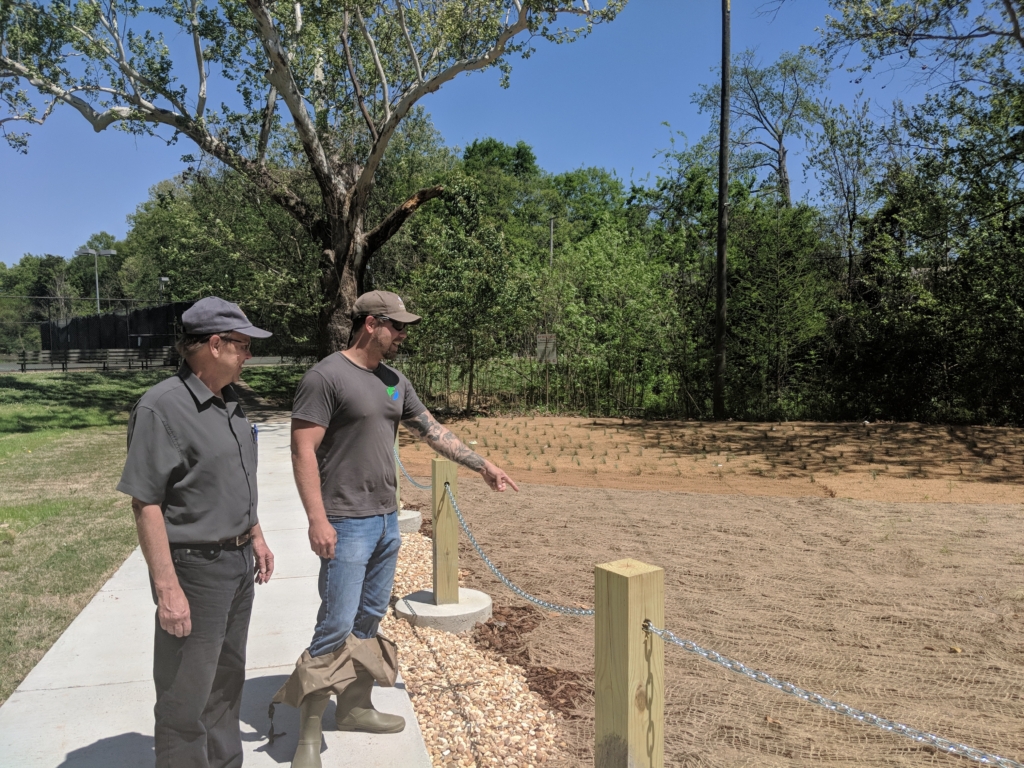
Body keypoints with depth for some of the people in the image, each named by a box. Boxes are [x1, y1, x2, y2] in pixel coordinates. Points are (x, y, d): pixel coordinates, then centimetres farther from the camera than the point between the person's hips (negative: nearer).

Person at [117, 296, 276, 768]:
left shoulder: (228, 402, 7)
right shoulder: (162, 408, -19)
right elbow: (145, 504, -21)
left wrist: (255, 535, 18)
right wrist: (167, 588, -22)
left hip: (238, 562, 9)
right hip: (195, 569, -8)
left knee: (227, 681, 23)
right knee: (187, 698, 5)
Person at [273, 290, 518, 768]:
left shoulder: (395, 382, 11)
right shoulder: (326, 377, -11)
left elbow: (432, 430, 20)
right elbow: (303, 450, -15)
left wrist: (481, 465, 22)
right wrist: (317, 519, -20)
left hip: (387, 520, 8)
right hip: (347, 525, -7)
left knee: (368, 621, 16)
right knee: (337, 627, -5)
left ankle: (355, 707, 31)